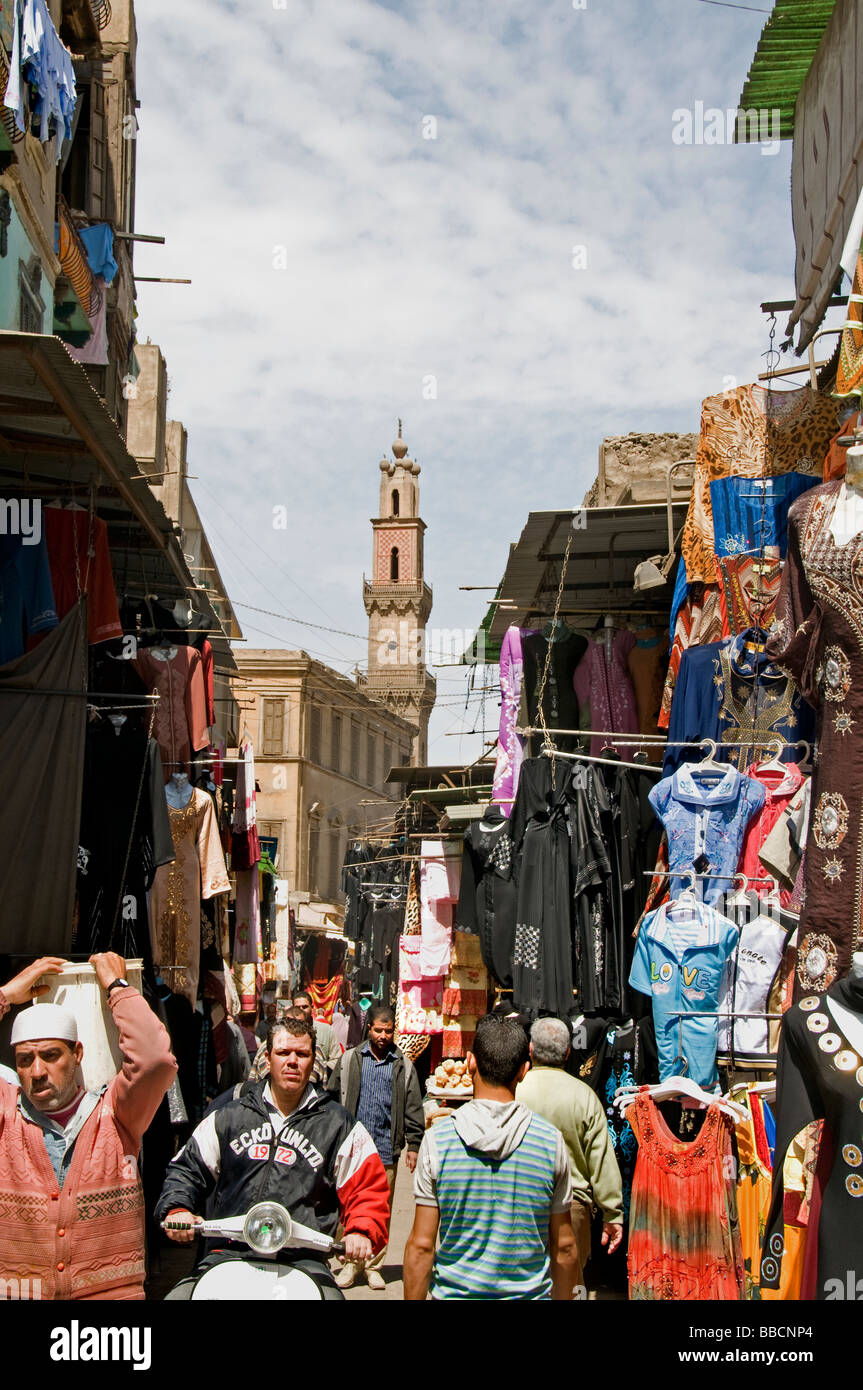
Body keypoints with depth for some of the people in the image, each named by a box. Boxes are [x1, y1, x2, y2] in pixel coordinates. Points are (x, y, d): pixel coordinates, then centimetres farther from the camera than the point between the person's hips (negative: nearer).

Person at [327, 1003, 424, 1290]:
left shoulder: (403, 1065, 7)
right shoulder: (350, 1059, 6)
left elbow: (413, 1110, 8)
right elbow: (332, 1098, 9)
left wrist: (413, 1145, 3)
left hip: (386, 1150, 0)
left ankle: (374, 1266, 17)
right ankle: (349, 1263, 14)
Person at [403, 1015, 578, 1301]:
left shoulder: (437, 1139, -10)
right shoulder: (551, 1140, -7)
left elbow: (421, 1246, -8)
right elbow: (565, 1248, 0)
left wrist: (413, 1298, 2)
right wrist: (563, 1296, 13)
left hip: (454, 1291, 0)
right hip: (531, 1293, 1)